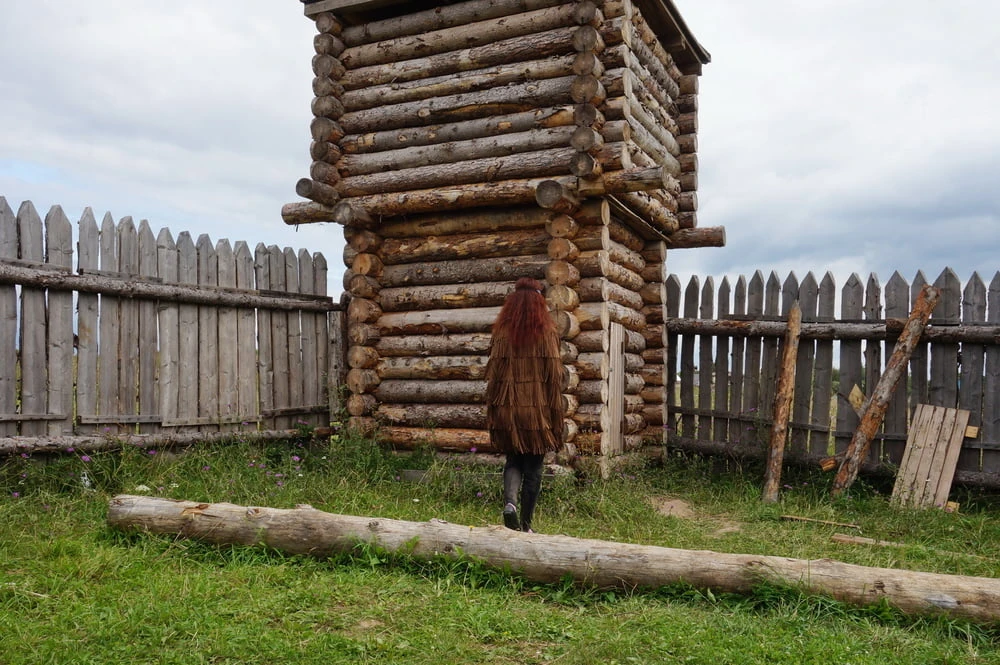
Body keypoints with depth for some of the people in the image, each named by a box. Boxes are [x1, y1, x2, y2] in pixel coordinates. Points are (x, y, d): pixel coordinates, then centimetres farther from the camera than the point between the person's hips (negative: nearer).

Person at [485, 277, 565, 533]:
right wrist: (556, 415, 1)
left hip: (507, 409, 2)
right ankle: (525, 524, 14)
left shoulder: (501, 334, 1)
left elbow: (492, 375, 1)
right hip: (537, 409, -1)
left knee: (513, 461, 16)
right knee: (533, 468, 9)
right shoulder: (547, 333, -4)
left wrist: (491, 415, 8)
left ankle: (509, 501, -10)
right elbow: (554, 376, -5)